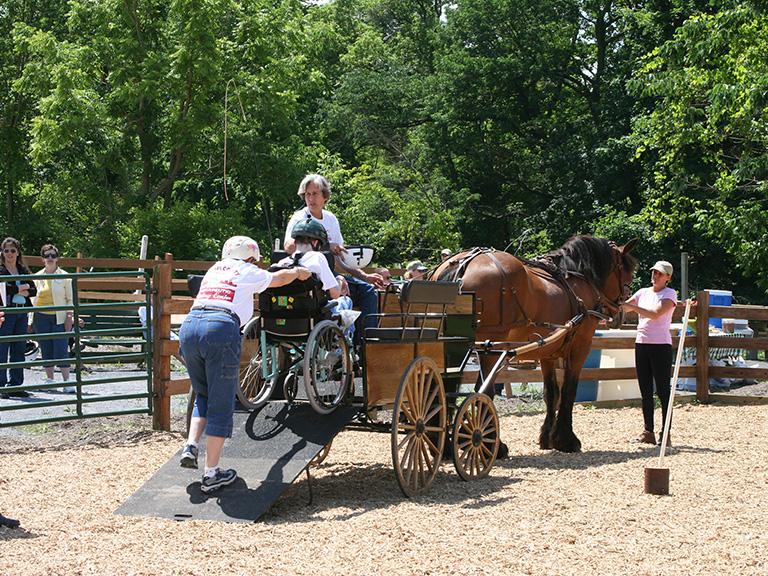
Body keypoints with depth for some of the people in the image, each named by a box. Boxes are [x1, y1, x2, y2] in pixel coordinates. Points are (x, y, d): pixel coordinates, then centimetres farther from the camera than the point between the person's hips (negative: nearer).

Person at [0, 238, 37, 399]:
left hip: (22, 313, 5)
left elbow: (33, 290, 10)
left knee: (19, 351, 6)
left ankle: (16, 385, 11)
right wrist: (21, 288, -7)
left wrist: (25, 292, -10)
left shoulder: (24, 270, 16)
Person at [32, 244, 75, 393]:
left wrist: (69, 316, -8)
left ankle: (67, 382, -9)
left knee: (61, 350, -9)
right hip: (42, 318, 3)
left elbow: (70, 299, 3)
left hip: (59, 318, -3)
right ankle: (49, 379, 16)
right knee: (46, 350, 6)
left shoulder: (64, 276, 2)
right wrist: (31, 321, 7)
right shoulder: (37, 277, 7)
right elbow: (33, 299, 10)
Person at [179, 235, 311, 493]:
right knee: (221, 406, 2)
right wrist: (298, 272, 59)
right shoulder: (249, 273, 17)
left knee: (204, 396, 25)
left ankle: (190, 446, 7)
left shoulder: (213, 270, 30)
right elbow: (279, 278, 37)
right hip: (222, 327, -5)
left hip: (189, 325, 5)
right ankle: (212, 474, 2)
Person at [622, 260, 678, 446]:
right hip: (642, 343, 6)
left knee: (663, 390, -4)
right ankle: (648, 432, 14)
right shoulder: (643, 292, 13)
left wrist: (632, 306, -24)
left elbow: (655, 314, -19)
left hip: (661, 345, -6)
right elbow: (624, 306, 13)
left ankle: (665, 433, -2)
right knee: (645, 391, 8)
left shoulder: (669, 294, -5)